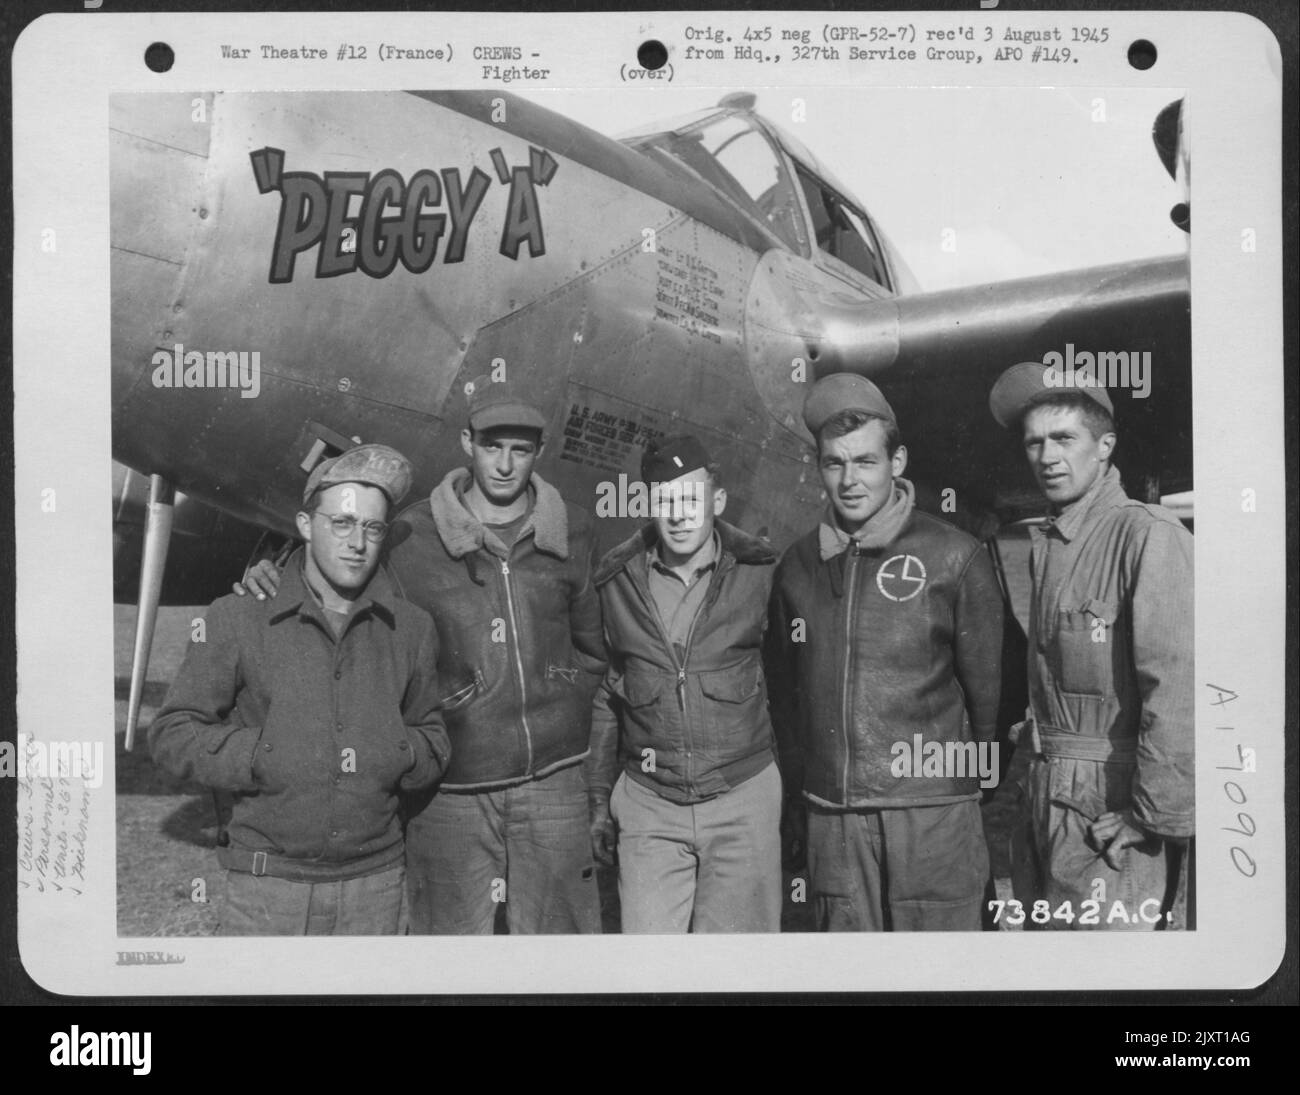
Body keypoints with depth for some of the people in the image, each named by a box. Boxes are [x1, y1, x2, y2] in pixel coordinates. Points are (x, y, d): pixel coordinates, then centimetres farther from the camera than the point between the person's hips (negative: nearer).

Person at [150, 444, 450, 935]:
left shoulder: (411, 630, 5)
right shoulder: (239, 619, -2)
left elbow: (433, 744, 14)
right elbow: (172, 734, -1)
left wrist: (393, 755, -8)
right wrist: (266, 756, -14)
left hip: (373, 881, 3)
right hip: (269, 881, -2)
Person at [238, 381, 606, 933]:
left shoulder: (569, 532, 4)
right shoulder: (413, 536, -4)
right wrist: (275, 574, -10)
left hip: (550, 779, 2)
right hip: (450, 786, -1)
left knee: (554, 927, 9)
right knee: (451, 929, 8)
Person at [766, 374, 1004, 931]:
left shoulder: (955, 557, -3)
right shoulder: (798, 566, 8)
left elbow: (986, 684, 2)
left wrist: (972, 775, 6)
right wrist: (798, 792, 16)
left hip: (932, 814, -3)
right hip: (830, 817, 4)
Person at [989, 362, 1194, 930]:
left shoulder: (1148, 536, -15)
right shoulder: (1045, 544, 13)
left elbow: (1177, 687, -20)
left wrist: (1156, 815, -19)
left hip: (1111, 810, -8)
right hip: (1045, 797, 8)